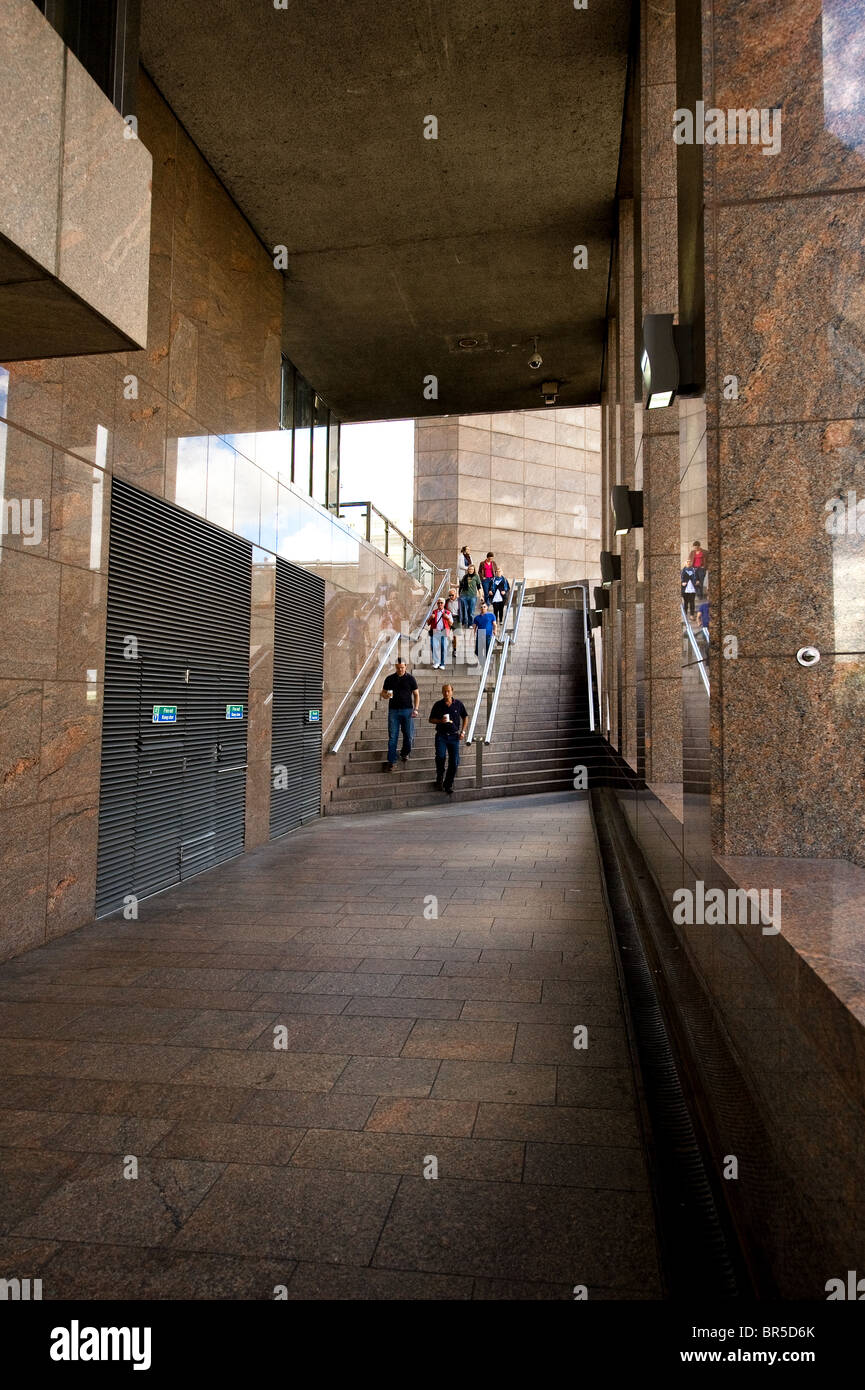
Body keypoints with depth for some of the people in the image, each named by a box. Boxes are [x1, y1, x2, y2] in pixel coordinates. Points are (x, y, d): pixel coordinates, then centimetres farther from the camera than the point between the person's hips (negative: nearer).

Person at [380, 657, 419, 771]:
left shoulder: (410, 679, 3)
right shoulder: (389, 679, 8)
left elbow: (416, 694, 6)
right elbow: (383, 692, 13)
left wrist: (416, 709, -4)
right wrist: (386, 695, -11)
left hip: (407, 710, -1)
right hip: (393, 710, 1)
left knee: (408, 735, 5)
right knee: (392, 737, -2)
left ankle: (405, 753, 32)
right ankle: (391, 761, 1)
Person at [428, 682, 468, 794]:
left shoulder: (458, 704, 2)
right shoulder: (438, 705, 0)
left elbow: (465, 717, 15)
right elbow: (431, 719, 7)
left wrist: (463, 731, 6)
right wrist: (440, 721, -13)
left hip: (454, 736, 1)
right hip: (441, 735, -1)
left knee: (454, 762, -4)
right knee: (440, 756, -23)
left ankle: (448, 785, 13)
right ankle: (440, 779, 1)